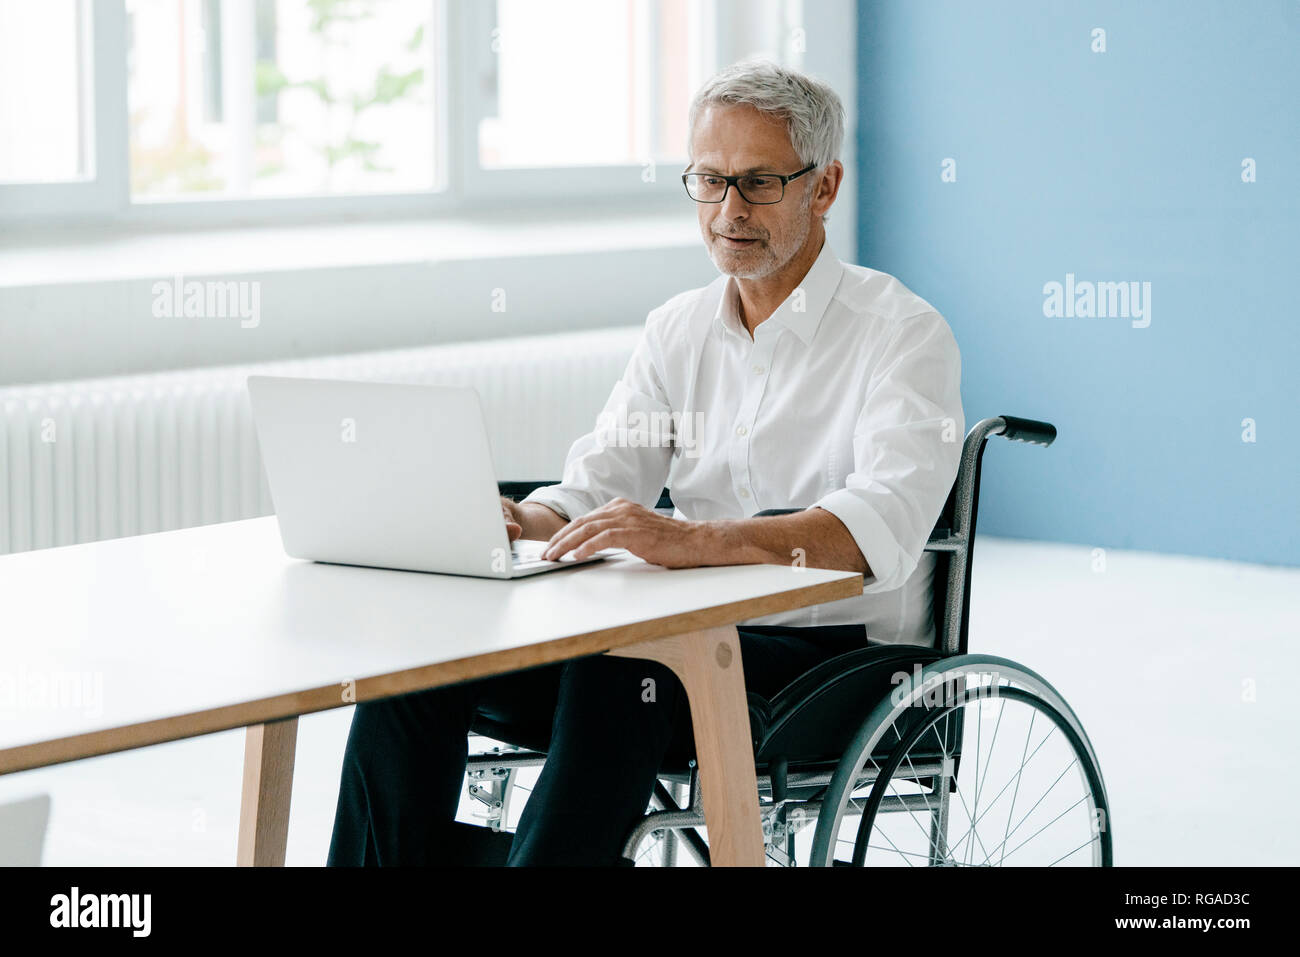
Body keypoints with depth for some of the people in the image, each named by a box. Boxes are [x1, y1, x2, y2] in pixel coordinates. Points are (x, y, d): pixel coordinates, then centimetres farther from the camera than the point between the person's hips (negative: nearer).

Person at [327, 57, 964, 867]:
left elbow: (883, 527, -24)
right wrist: (522, 522, -17)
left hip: (841, 653, -6)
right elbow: (599, 483, 8)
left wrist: (691, 541, -39)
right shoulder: (678, 329, 15)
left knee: (616, 668, -36)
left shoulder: (902, 334, -7)